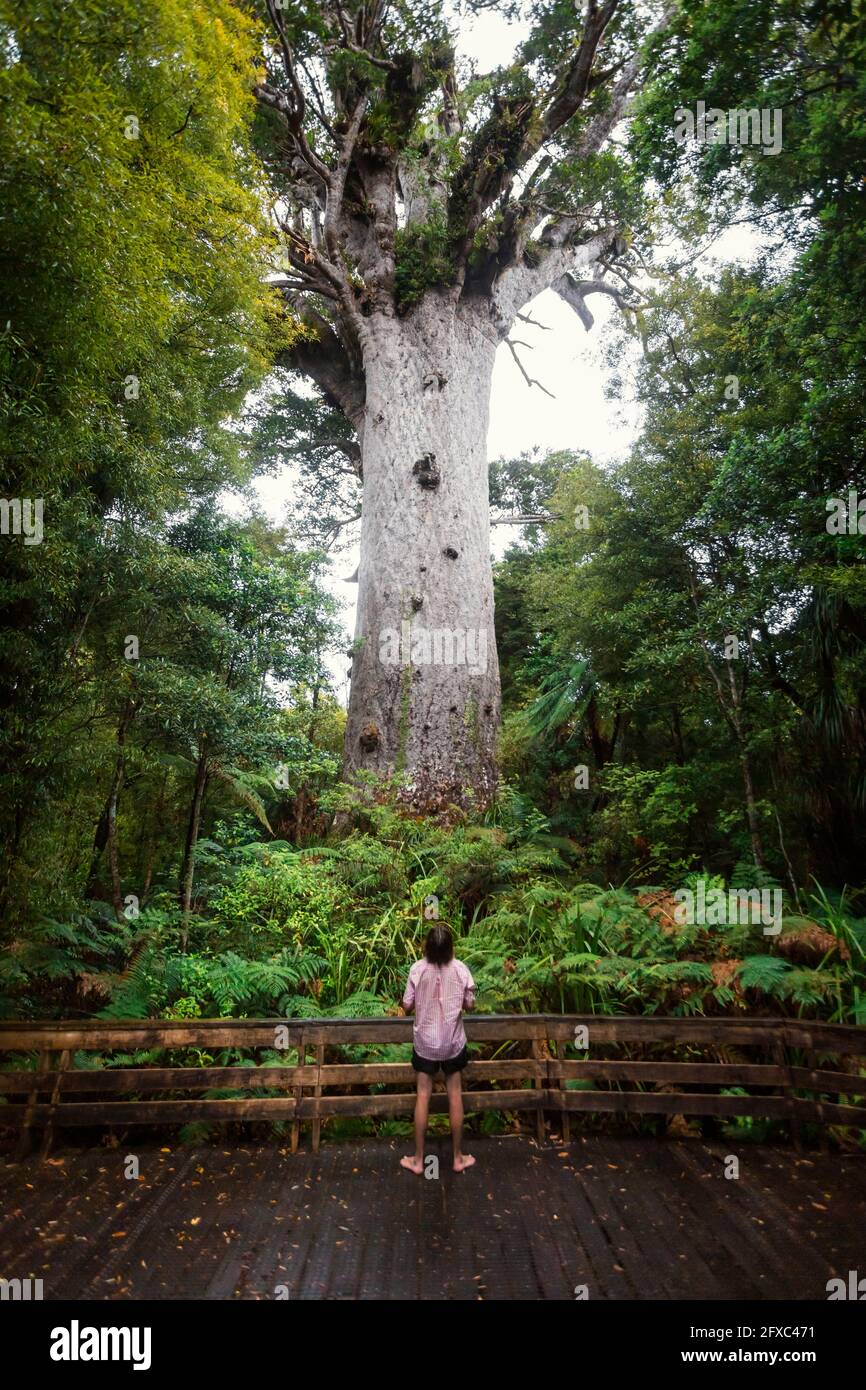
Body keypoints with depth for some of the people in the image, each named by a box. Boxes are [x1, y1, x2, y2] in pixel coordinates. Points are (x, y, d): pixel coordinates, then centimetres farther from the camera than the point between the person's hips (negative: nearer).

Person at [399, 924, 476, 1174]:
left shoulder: (418, 969, -15)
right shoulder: (460, 969, -13)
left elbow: (407, 1006, -9)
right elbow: (470, 1004, -6)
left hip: (425, 1042, 0)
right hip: (453, 1041, 0)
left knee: (423, 1095, 10)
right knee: (455, 1094, 13)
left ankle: (418, 1159, 21)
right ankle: (458, 1157, 24)